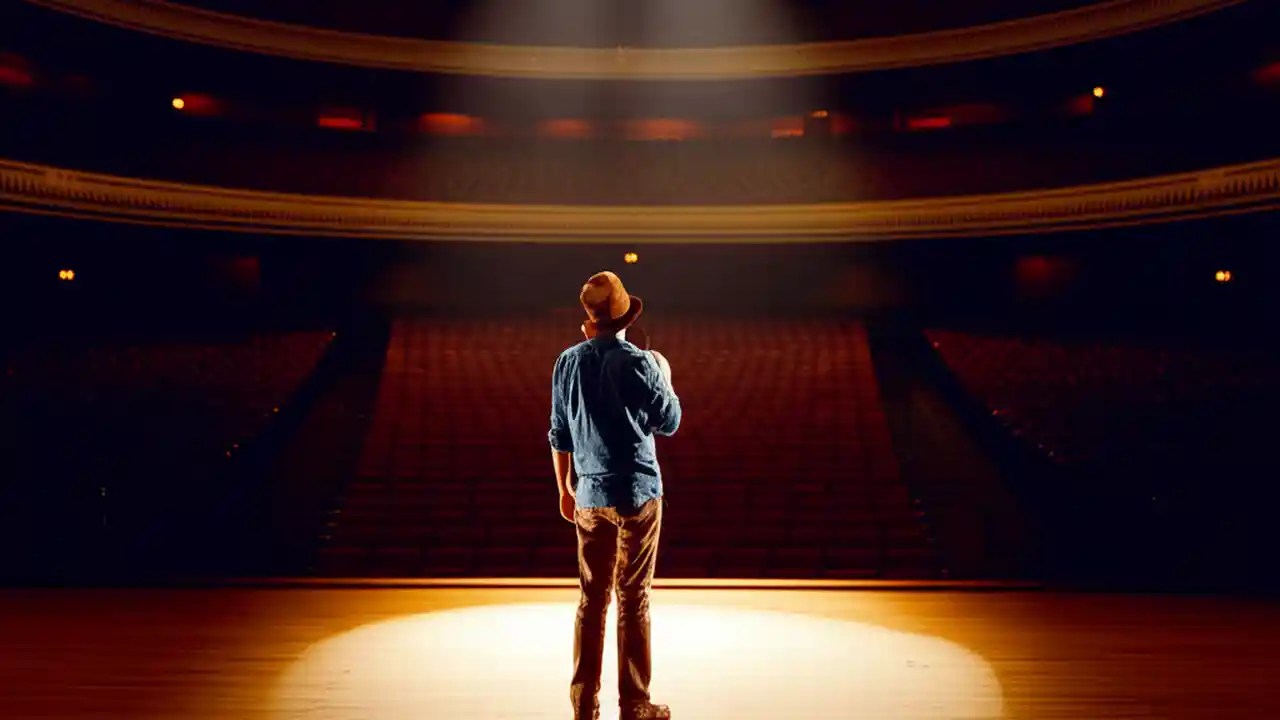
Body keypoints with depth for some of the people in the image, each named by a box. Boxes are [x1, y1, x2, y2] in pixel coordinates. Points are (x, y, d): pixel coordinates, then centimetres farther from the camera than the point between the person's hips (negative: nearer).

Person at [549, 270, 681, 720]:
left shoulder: (568, 363, 2)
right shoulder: (638, 363, -12)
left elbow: (559, 435, 7)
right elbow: (669, 423, -2)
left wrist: (565, 489, 18)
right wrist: (666, 377, 15)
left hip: (590, 495, 4)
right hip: (636, 494, -4)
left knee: (592, 599, 12)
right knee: (633, 600, 4)